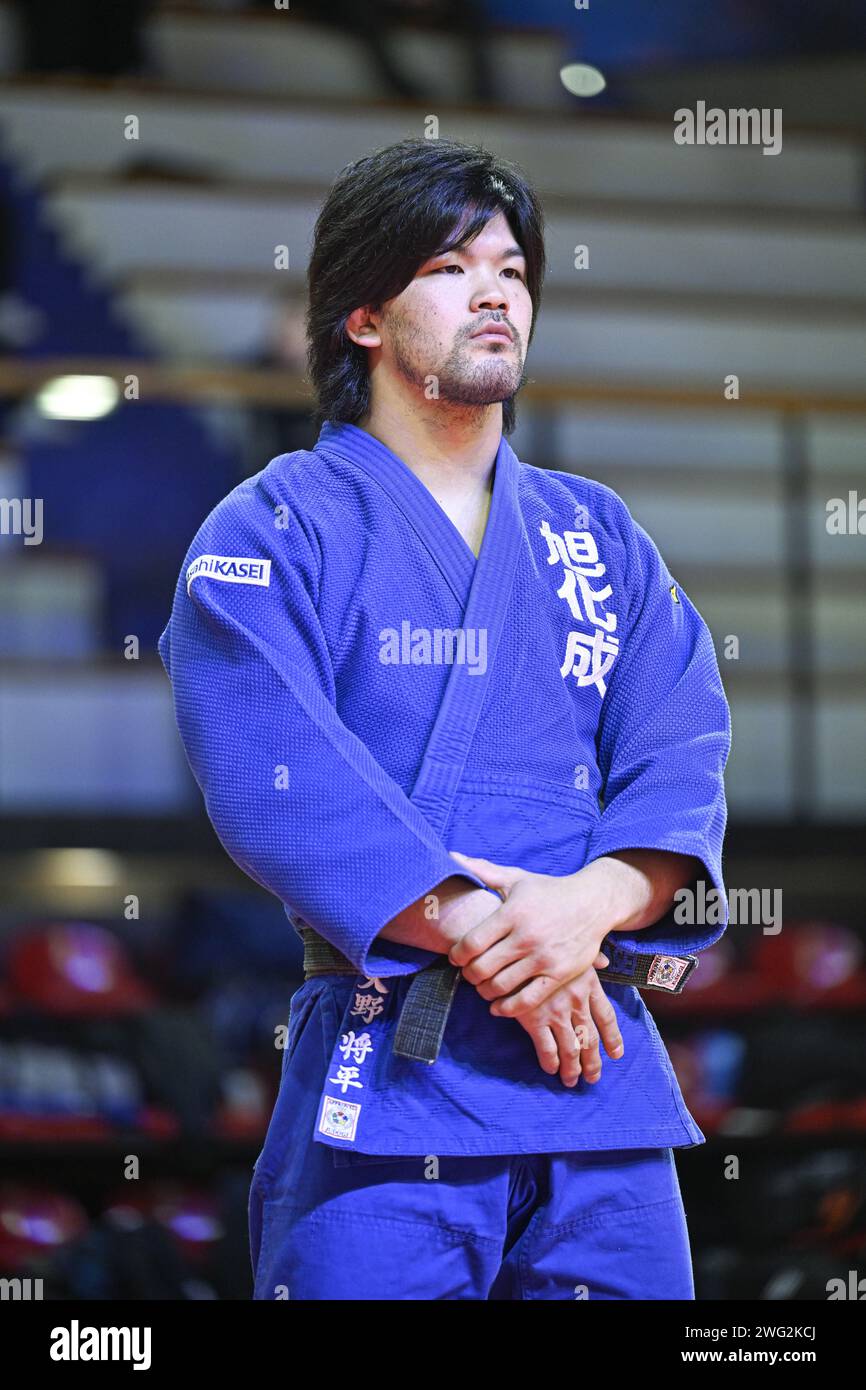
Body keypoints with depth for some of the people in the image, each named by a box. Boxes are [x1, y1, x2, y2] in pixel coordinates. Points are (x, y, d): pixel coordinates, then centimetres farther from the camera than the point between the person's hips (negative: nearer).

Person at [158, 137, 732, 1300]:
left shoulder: (601, 539, 17)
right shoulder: (276, 533, 2)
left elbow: (680, 761, 6)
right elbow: (276, 778, -12)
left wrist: (592, 903, -16)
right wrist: (477, 936, -20)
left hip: (602, 1064, 4)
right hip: (380, 1079, -4)